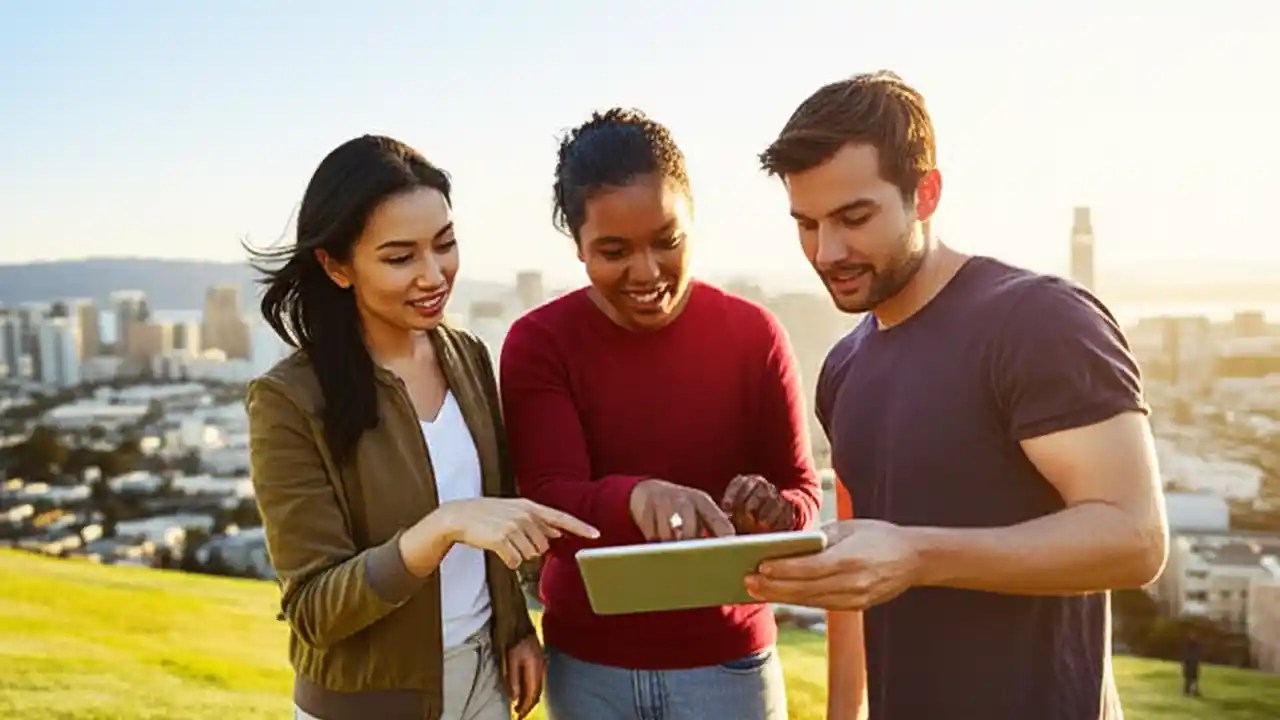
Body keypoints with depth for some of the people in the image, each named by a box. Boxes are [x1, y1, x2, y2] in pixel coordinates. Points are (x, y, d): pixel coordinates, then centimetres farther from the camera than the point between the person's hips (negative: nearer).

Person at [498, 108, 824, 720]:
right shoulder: (537, 342, -8)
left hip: (728, 661, 0)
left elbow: (802, 490, -3)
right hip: (587, 666, 1)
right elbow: (550, 505, -18)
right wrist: (635, 497, -39)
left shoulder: (753, 333, -8)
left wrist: (774, 512, -26)